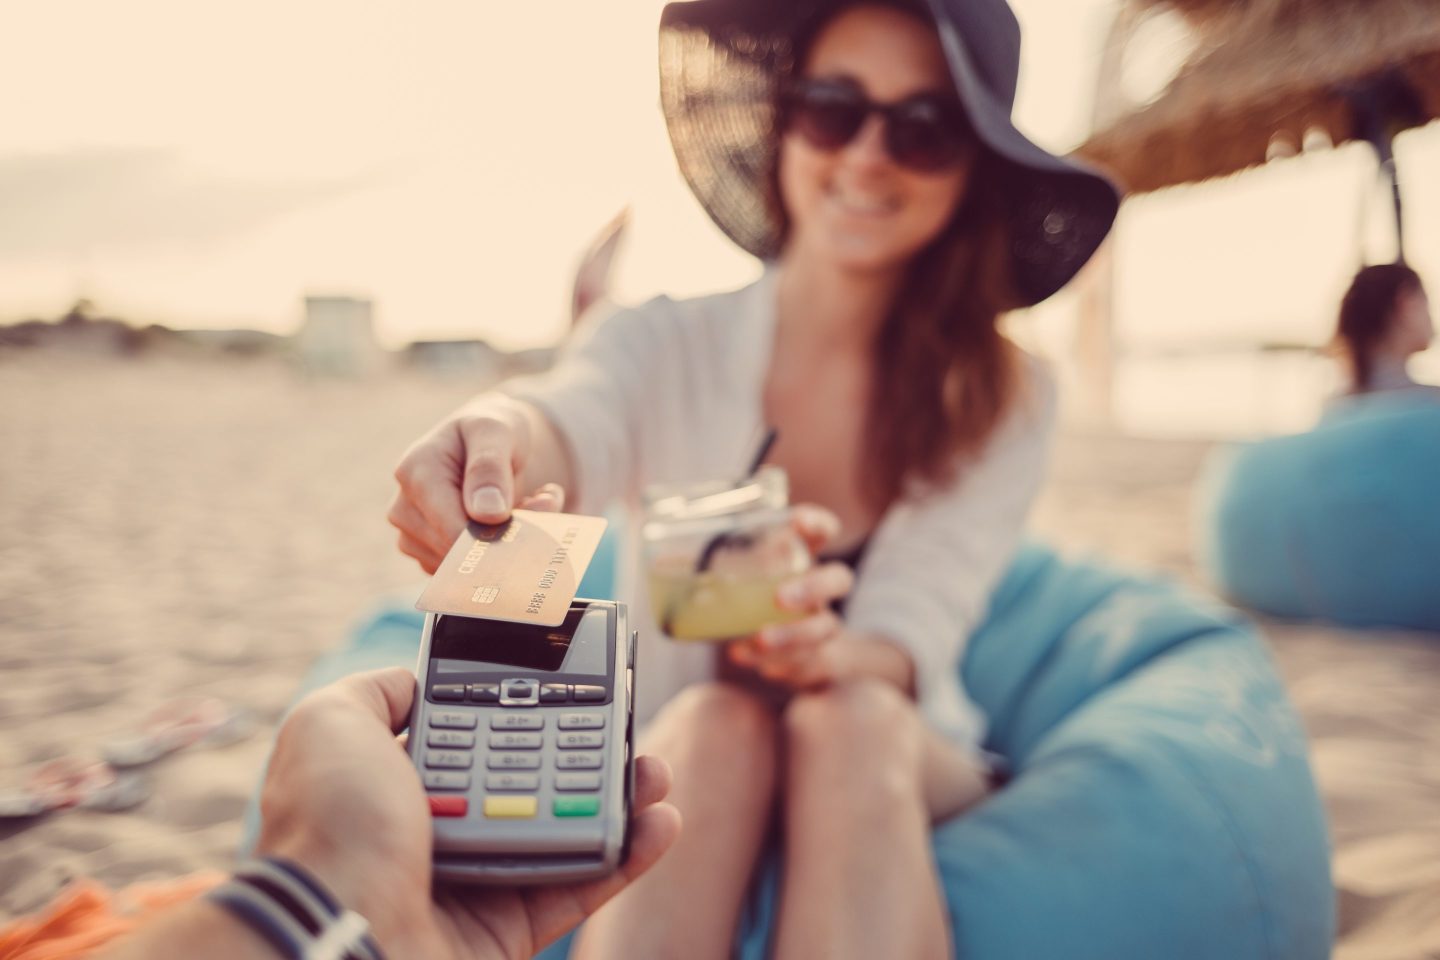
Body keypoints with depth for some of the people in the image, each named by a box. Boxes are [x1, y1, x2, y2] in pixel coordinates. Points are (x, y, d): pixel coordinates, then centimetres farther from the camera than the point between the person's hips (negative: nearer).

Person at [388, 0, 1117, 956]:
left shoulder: (1003, 398, -3)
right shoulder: (666, 344, -6)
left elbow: (916, 632, -15)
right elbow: (575, 420, -29)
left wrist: (835, 655, -38)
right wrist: (499, 441, -54)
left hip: (900, 775, 1)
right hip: (674, 773, 0)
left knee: (848, 722, -32)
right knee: (715, 723, -33)